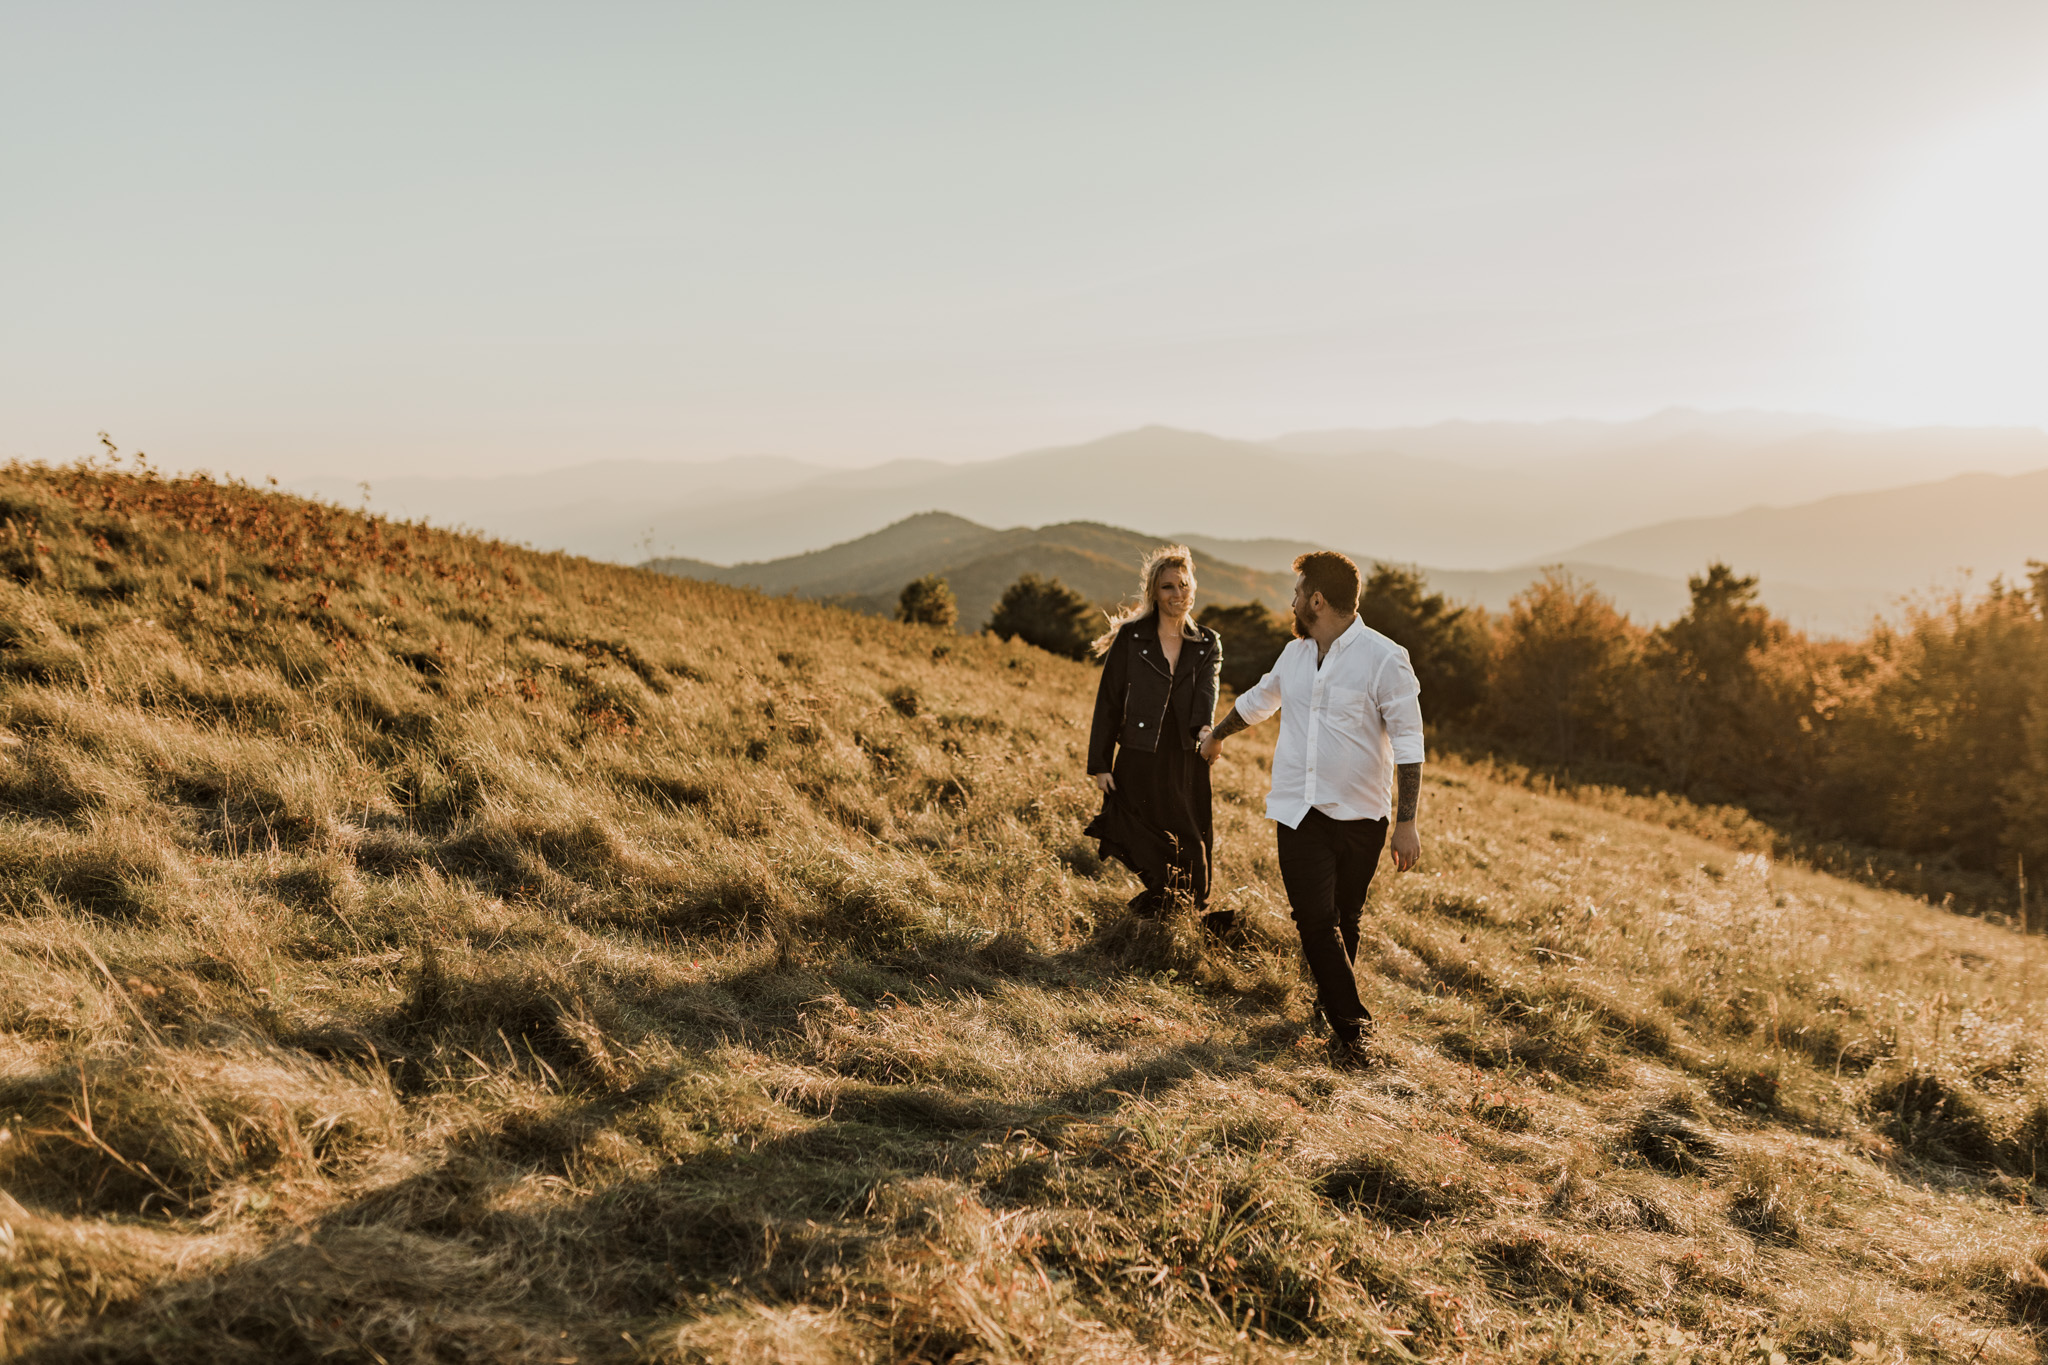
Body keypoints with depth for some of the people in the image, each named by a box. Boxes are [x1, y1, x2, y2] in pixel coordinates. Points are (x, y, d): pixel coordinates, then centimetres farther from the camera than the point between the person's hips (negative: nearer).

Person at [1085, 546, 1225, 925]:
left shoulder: (1208, 645, 8)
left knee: (1189, 853, 7)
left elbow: (1207, 693, -10)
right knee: (1145, 855, 2)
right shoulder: (1130, 638, 0)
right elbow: (1108, 702, 0)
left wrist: (1205, 727, -33)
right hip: (1139, 763, -2)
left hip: (1187, 765, 2)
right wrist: (1100, 764, -4)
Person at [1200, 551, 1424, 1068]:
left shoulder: (1384, 658, -8)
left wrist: (1407, 822, -14)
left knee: (1344, 921, 8)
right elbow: (1259, 699, 30)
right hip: (1299, 811, 3)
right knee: (1316, 920, -8)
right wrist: (1217, 734, 45)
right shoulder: (1296, 653, 10)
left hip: (1359, 814, -3)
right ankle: (1351, 1027, -1)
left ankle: (1332, 999, 32)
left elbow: (1407, 743, -9)